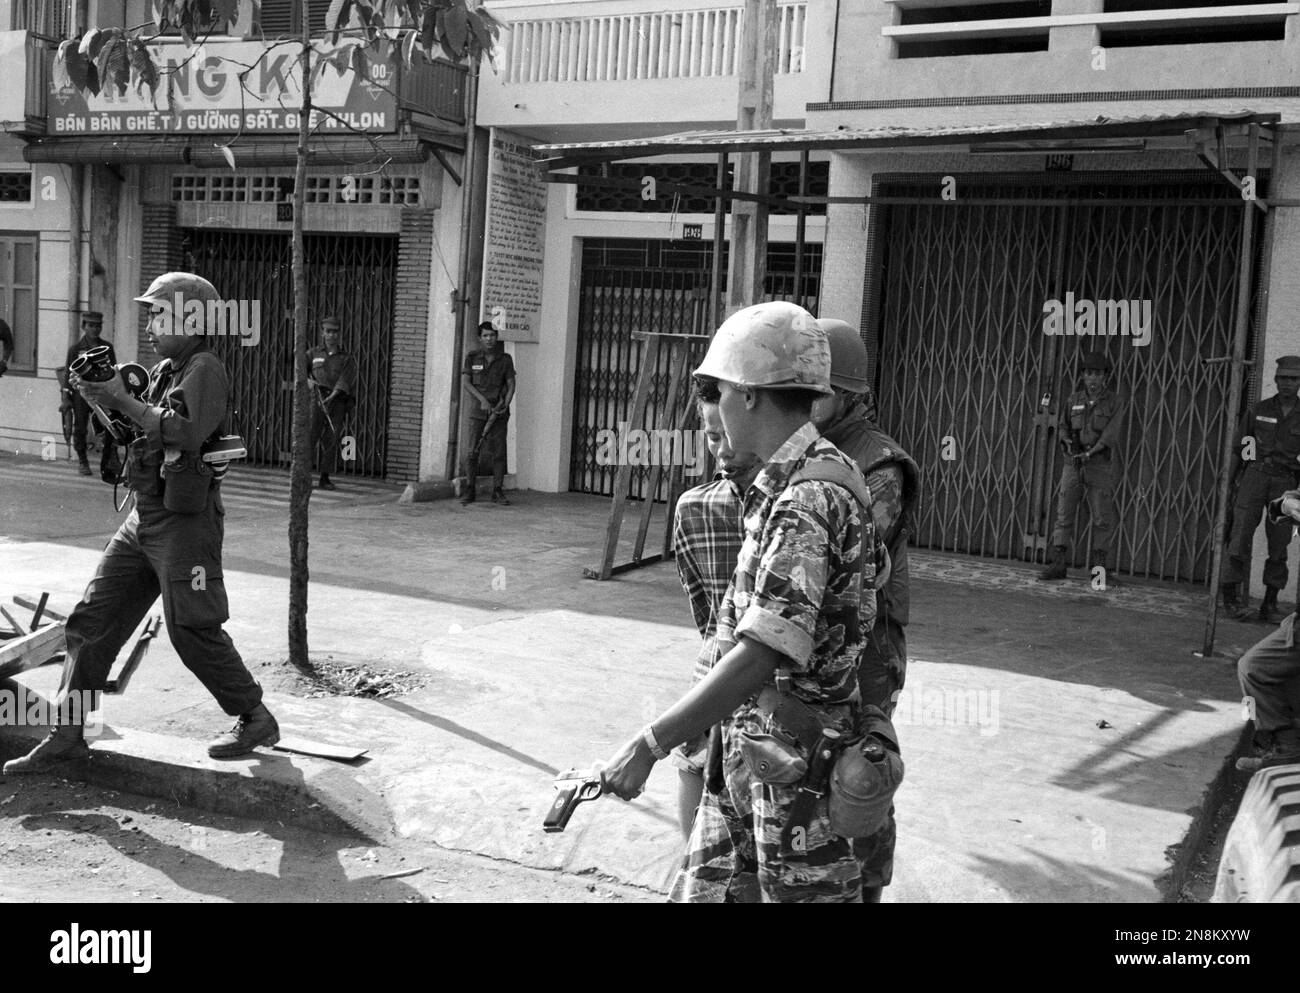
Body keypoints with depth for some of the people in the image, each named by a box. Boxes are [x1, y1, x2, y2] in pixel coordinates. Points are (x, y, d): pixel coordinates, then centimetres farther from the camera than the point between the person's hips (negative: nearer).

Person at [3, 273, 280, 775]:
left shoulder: (205, 370, -12)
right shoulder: (164, 371, 15)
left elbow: (186, 433, -27)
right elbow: (137, 431, 18)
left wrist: (124, 400, -22)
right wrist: (103, 395, 3)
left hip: (184, 522, -9)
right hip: (144, 517, 9)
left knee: (192, 632, -4)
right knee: (92, 620, 7)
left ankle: (256, 721, 13)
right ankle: (67, 737, 13)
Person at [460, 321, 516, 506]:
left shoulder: (505, 359, 5)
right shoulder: (472, 357, 4)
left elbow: (511, 384, 4)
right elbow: (466, 382, 0)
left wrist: (506, 404, -12)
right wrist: (482, 400, -13)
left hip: (499, 409, 0)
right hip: (478, 409, 0)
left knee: (499, 452, -1)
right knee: (472, 451, -4)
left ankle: (498, 492, 6)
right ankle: (470, 491, 5)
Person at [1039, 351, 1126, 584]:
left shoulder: (1114, 402, -1)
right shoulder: (1074, 400, 9)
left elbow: (1111, 434, -11)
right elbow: (1062, 426, 14)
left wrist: (1089, 452, -24)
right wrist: (1068, 442, -8)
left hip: (1100, 464, -3)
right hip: (1073, 464, 3)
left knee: (1103, 518, -2)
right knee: (1064, 513, 0)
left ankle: (1100, 569, 5)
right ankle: (1057, 565, 4)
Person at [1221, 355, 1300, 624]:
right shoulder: (1259, 410, 8)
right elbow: (1238, 449, 10)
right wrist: (1229, 482, 3)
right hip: (1255, 476, -1)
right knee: (1241, 535, -8)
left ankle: (1270, 605, 10)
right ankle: (1231, 594, 3)